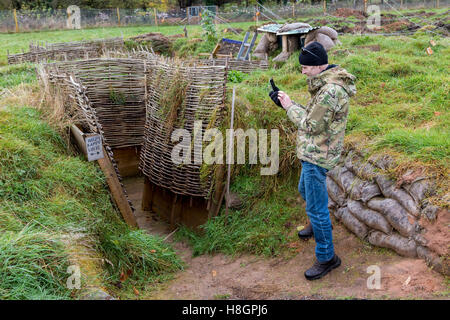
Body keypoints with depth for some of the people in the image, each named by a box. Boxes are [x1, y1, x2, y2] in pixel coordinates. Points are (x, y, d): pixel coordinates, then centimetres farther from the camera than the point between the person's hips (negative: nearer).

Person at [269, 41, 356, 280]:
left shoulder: (331, 91, -26)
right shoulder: (326, 83, 7)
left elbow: (311, 125, -22)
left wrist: (290, 106, -10)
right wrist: (286, 103, 1)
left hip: (318, 156, -11)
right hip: (312, 153, 11)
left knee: (316, 207, -2)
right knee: (305, 190, 30)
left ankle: (327, 258, 12)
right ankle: (317, 225, 55)